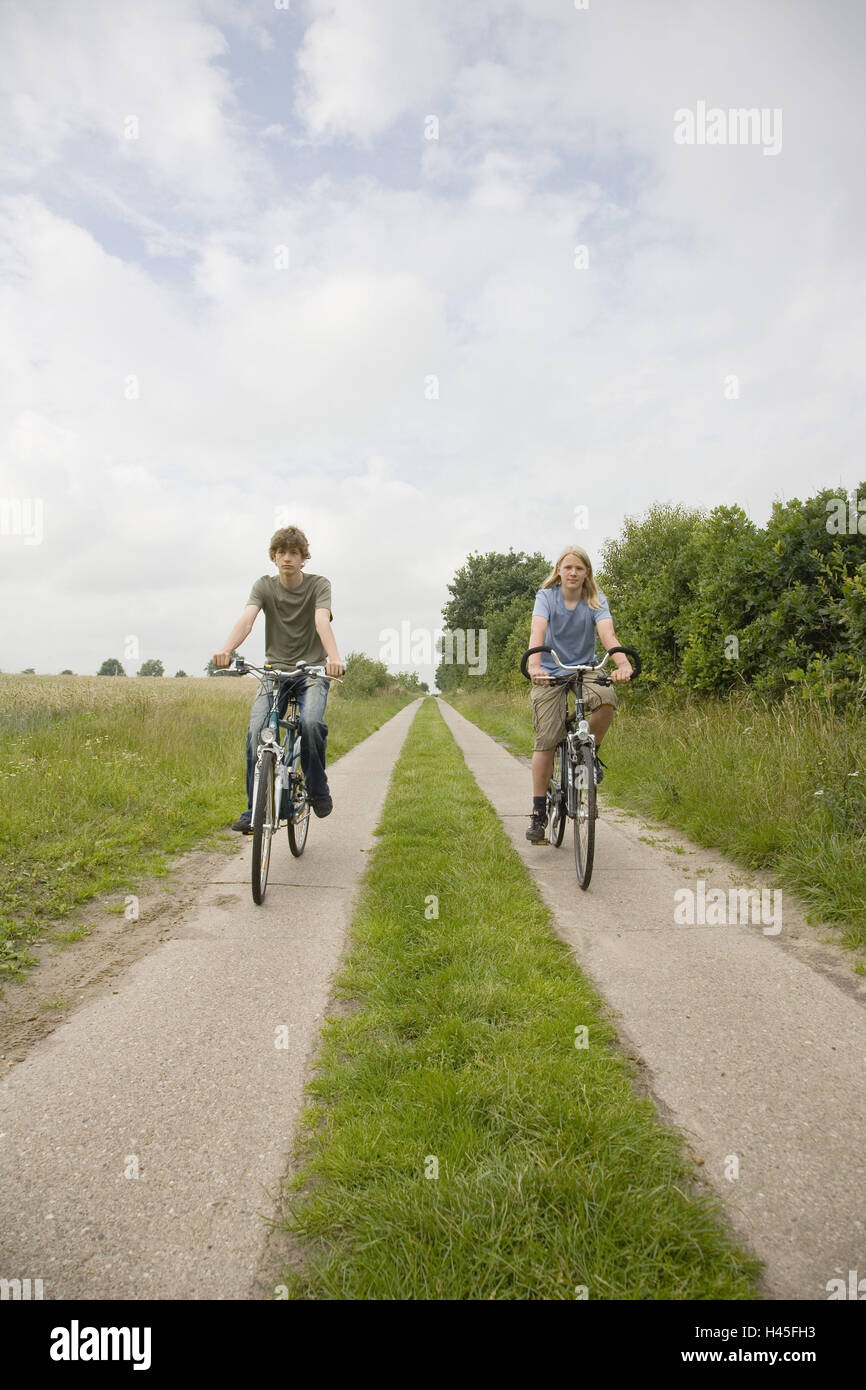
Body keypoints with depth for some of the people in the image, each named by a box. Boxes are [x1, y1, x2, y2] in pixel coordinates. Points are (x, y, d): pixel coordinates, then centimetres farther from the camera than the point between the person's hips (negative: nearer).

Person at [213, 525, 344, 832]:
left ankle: (318, 789, -5)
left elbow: (322, 622, -22)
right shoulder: (265, 586, 2)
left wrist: (334, 657, -43)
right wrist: (226, 650, -38)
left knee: (311, 722, -30)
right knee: (256, 731, -21)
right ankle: (254, 809, -9)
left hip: (312, 671, -2)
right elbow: (246, 619, -17)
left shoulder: (319, 585, -3)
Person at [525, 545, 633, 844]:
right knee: (546, 740, -11)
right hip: (550, 673, -1)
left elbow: (607, 633, -23)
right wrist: (534, 665, -45)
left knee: (607, 700, -32)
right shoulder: (546, 596, -8)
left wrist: (623, 664, -43)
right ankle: (539, 811, 0)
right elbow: (537, 631, -25)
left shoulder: (596, 601, -5)